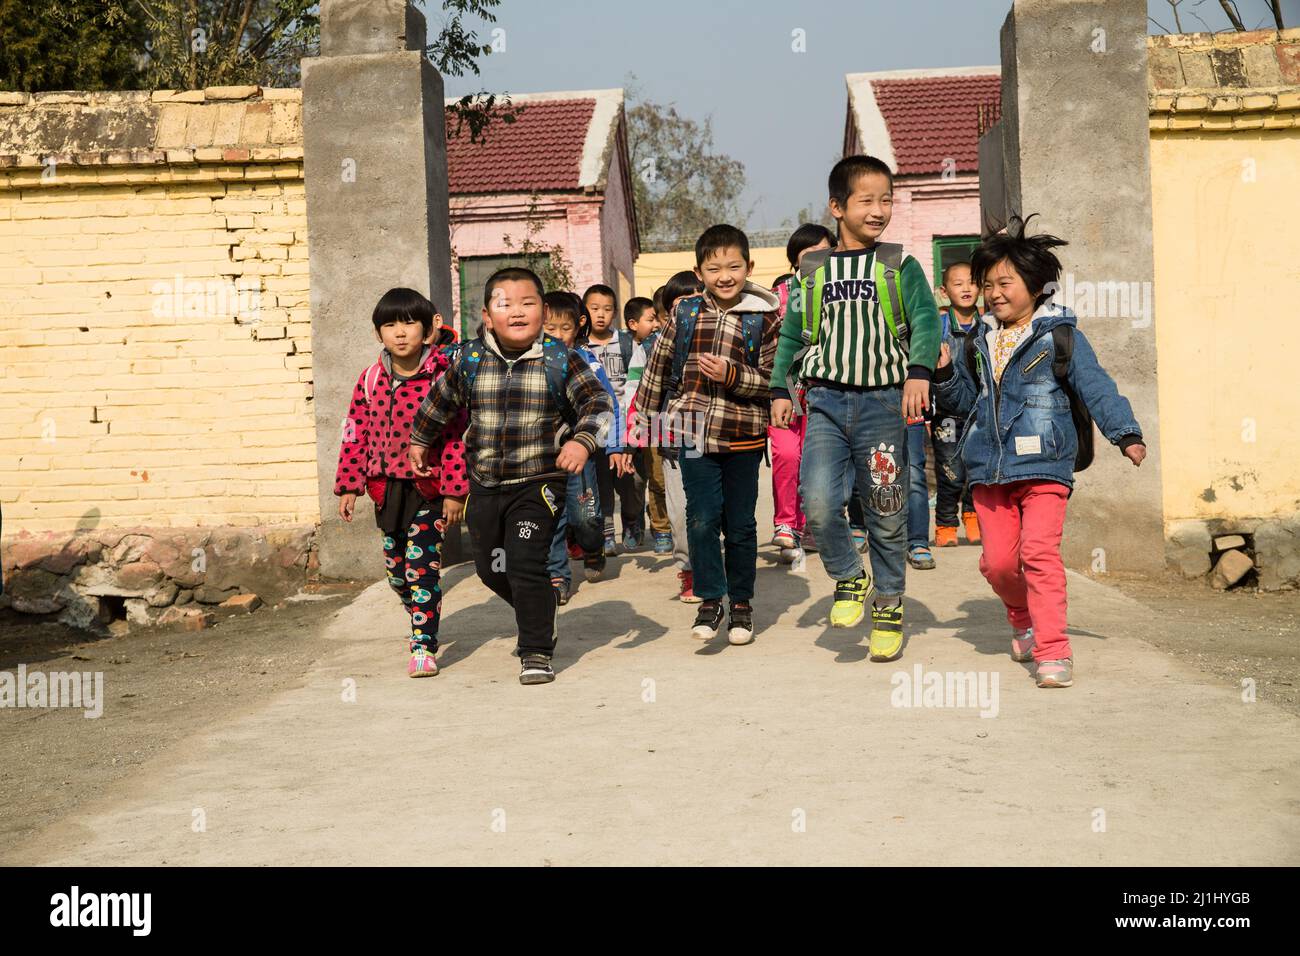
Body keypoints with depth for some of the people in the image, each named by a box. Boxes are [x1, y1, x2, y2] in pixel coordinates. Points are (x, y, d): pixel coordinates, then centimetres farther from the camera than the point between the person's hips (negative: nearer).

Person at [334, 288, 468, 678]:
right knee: (397, 569, 14)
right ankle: (422, 617, 37)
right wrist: (349, 486, 5)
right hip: (386, 487, 5)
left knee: (422, 568, -9)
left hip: (428, 487, -5)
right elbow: (356, 434, 8)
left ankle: (423, 646, -4)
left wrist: (454, 491, -11)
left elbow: (456, 437, -10)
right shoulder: (371, 379, 4)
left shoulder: (441, 377, -9)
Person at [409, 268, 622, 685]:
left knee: (526, 566, -12)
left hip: (539, 483, -4)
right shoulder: (468, 361, -1)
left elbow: (599, 403, -7)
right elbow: (439, 402, 16)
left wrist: (583, 440, -25)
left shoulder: (560, 361, -8)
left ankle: (536, 653, 2)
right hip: (485, 485, 4)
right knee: (491, 569, 13)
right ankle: (536, 613, 41)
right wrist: (419, 440, 27)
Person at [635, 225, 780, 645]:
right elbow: (659, 366, 11)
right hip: (695, 432, 1)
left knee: (740, 524, 8)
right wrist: (643, 415, 14)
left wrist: (732, 375, -20)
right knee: (702, 519, -1)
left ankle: (742, 603, 23)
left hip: (743, 435, -1)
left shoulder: (764, 318, -3)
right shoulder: (685, 314, 3)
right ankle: (710, 599, 13)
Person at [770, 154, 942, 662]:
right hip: (827, 401, 1)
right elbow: (792, 334, 17)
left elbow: (925, 320, -8)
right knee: (818, 502, -16)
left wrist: (919, 372, -25)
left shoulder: (899, 267, 3)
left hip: (883, 401, -1)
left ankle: (889, 608, 21)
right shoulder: (814, 271, 9)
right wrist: (780, 390, 10)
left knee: (886, 513, 3)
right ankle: (849, 577, 11)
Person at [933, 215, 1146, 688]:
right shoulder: (979, 344, 15)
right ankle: (1023, 619, 35)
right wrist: (944, 373, 2)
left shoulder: (1060, 337, 0)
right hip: (989, 468, 5)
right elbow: (964, 400, 21)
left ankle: (1053, 651, -10)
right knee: (997, 560, 6)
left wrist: (1125, 432, -14)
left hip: (1043, 465, -5)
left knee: (1039, 552, -16)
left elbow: (1096, 387, -4)